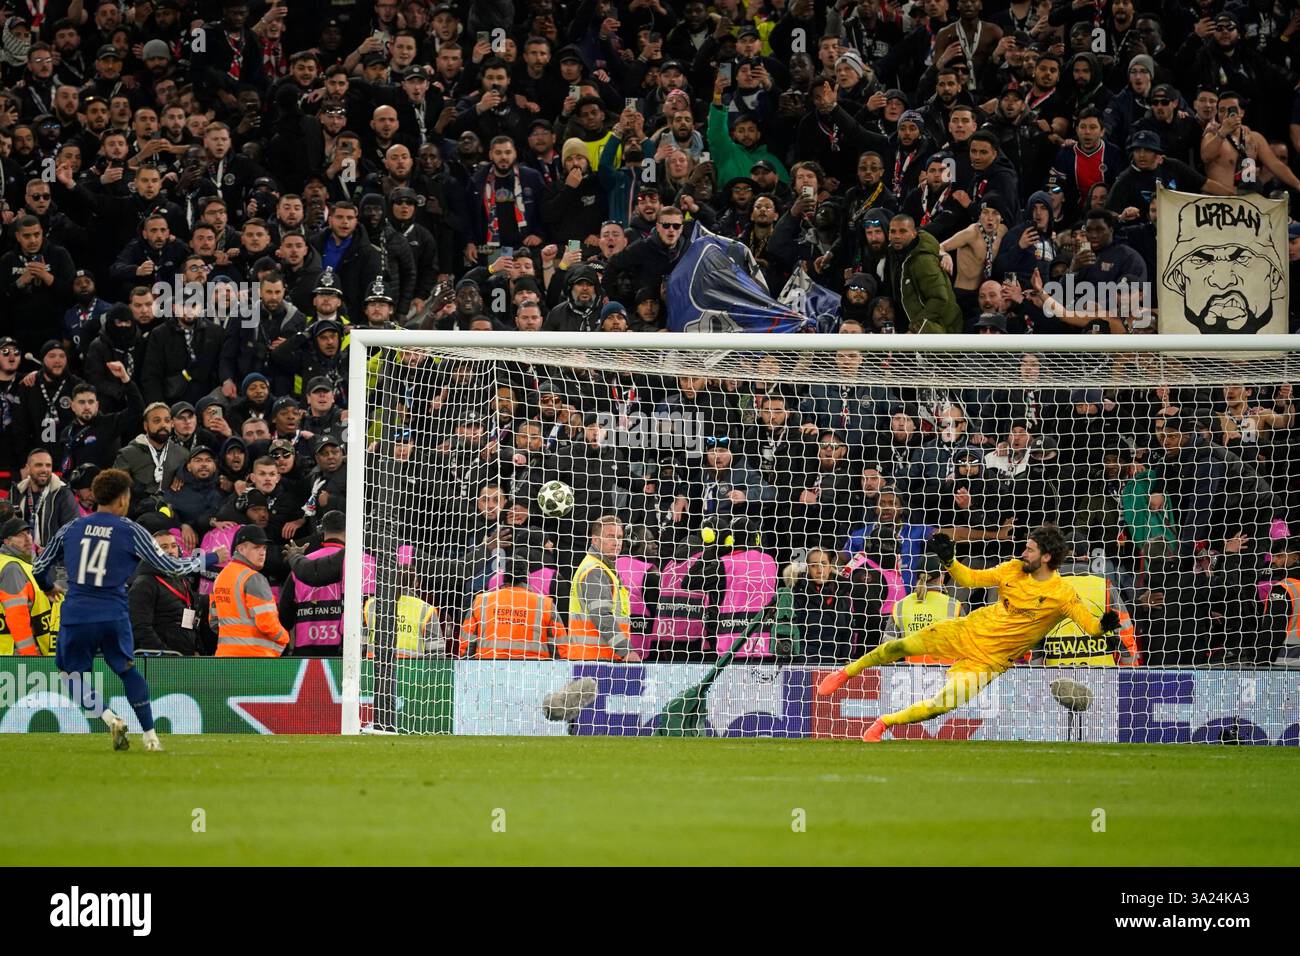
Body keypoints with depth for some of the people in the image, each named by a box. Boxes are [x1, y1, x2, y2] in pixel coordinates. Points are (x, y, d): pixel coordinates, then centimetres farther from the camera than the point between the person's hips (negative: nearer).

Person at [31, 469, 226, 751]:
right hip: (114, 616, 0)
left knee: (74, 674, 15)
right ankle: (150, 736, 14)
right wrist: (211, 558, 17)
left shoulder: (71, 528, 7)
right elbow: (173, 567, 3)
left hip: (75, 614, 0)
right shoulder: (131, 532, 0)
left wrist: (48, 587, 39)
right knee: (128, 671, 17)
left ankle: (110, 719, -6)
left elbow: (39, 569, 15)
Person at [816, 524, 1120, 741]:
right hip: (969, 631, 3)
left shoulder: (1063, 594, -15)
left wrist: (1103, 626, -39)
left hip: (990, 660, -3)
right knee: (903, 646, -12)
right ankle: (847, 672, 14)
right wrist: (949, 560, -11)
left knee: (944, 705, -17)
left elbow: (1091, 626, -16)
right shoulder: (1013, 570, -3)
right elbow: (970, 579, 6)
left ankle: (884, 723, 7)